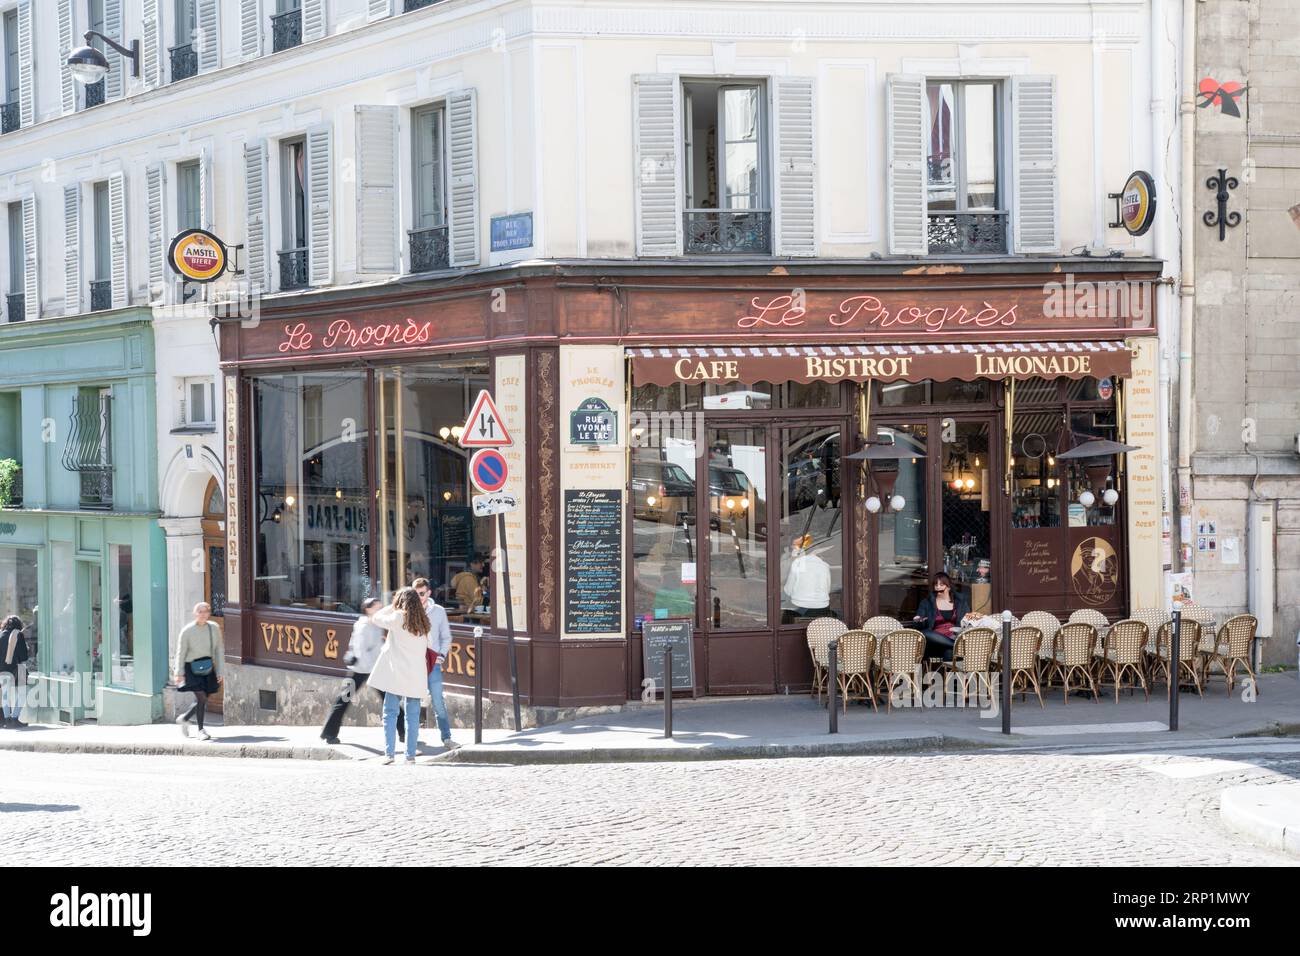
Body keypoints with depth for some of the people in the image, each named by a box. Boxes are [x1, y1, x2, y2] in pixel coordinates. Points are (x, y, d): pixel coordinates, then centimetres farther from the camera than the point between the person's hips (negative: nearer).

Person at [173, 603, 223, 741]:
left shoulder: (214, 628, 0)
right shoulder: (187, 631, -11)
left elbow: (218, 650, 6)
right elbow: (180, 653, -7)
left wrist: (219, 672, 5)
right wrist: (179, 673, -12)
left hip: (207, 668, 5)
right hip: (192, 668, -5)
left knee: (203, 701, 8)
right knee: (201, 698, -15)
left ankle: (184, 718, 35)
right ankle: (201, 730, -3)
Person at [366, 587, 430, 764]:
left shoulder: (398, 617, -7)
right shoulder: (424, 622, 6)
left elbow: (376, 618, 5)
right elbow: (426, 645, 12)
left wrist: (393, 606, 16)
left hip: (396, 674, -4)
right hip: (416, 676, 4)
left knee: (390, 713, 1)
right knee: (413, 715, 6)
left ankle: (389, 753, -7)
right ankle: (410, 755, 4)